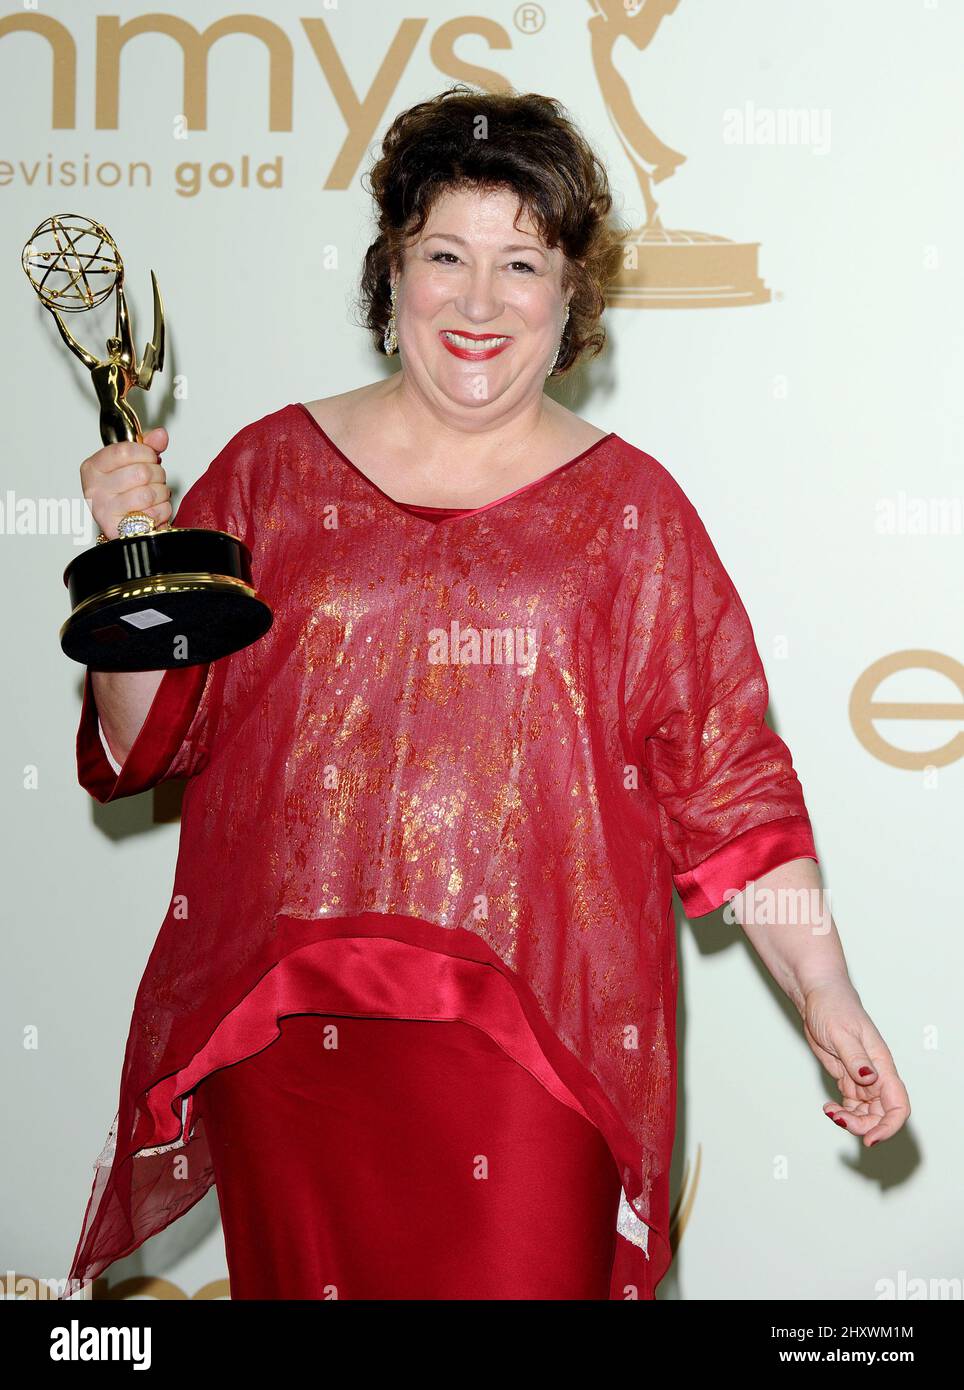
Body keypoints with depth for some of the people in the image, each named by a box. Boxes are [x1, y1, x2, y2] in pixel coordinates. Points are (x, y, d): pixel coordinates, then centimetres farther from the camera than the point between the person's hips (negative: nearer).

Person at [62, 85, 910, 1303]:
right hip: (288, 1028, 1)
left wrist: (824, 994, -1)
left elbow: (727, 779, 4)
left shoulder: (631, 509, 5)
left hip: (534, 1042, -1)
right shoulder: (275, 466, 7)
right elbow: (145, 739, 7)